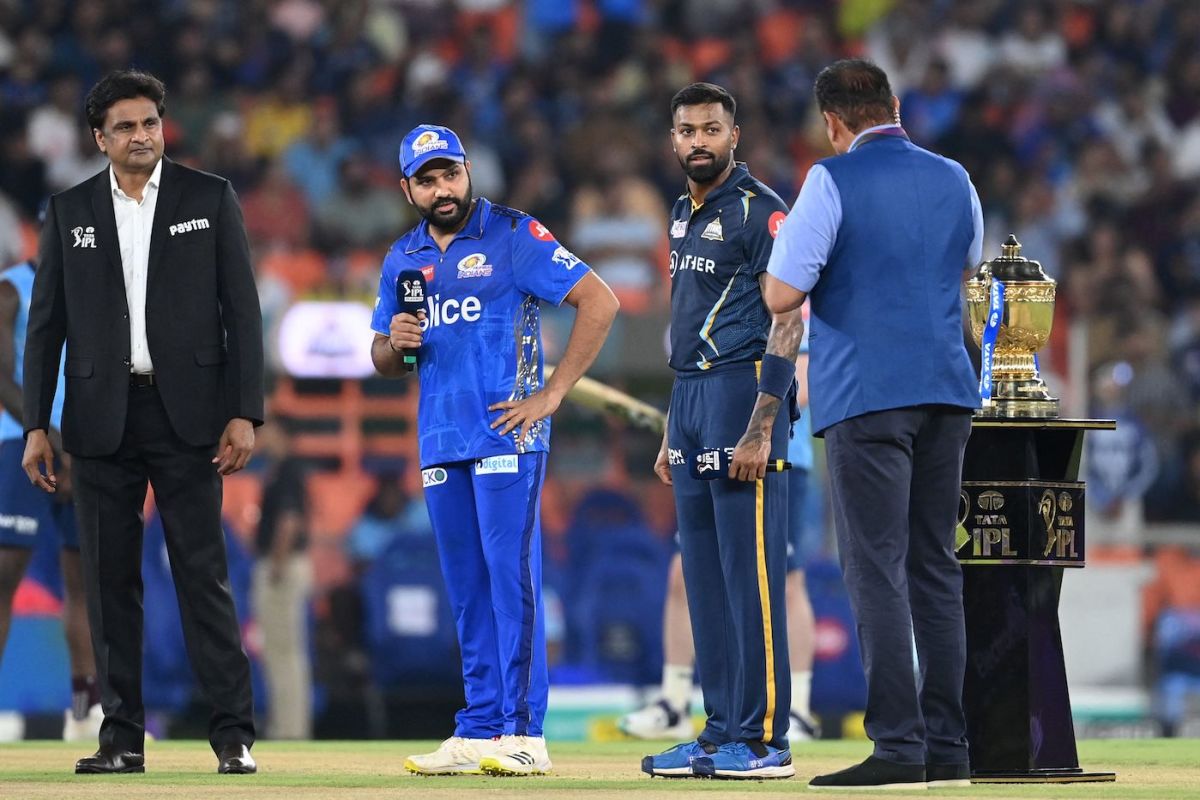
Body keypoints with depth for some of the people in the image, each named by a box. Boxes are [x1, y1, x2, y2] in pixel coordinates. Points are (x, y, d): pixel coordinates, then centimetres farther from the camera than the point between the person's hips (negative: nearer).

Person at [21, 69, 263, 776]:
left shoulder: (211, 200, 4)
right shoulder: (70, 212, 8)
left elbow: (242, 311, 1)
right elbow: (46, 324, 9)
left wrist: (245, 413, -7)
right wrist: (37, 425, 2)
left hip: (186, 413, -2)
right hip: (103, 418, 2)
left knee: (205, 575, -5)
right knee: (111, 580, 3)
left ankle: (235, 734, -4)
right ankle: (123, 737, 7)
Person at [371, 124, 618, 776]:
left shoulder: (512, 237, -3)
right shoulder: (402, 260, 14)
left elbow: (600, 302, -8)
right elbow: (382, 362, 22)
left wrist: (552, 395, -11)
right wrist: (395, 344, -3)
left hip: (506, 433, -6)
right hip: (440, 441, 6)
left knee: (511, 575, -9)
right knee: (466, 589, 8)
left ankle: (523, 733, -9)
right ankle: (477, 731, 11)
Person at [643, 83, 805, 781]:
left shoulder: (760, 211, -8)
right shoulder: (685, 215, 19)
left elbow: (789, 320, -15)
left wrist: (760, 428, -22)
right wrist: (673, 434, 21)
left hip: (744, 387, -9)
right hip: (690, 396, 9)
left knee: (750, 565, -10)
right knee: (705, 573, 10)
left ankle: (763, 738, -10)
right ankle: (721, 732, 14)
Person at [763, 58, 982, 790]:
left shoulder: (834, 181, -9)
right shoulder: (953, 180, 9)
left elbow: (781, 297, -10)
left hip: (867, 393, -6)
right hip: (946, 392, 6)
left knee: (877, 571, -6)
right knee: (937, 569, 11)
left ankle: (899, 745, -12)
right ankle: (948, 747, 10)